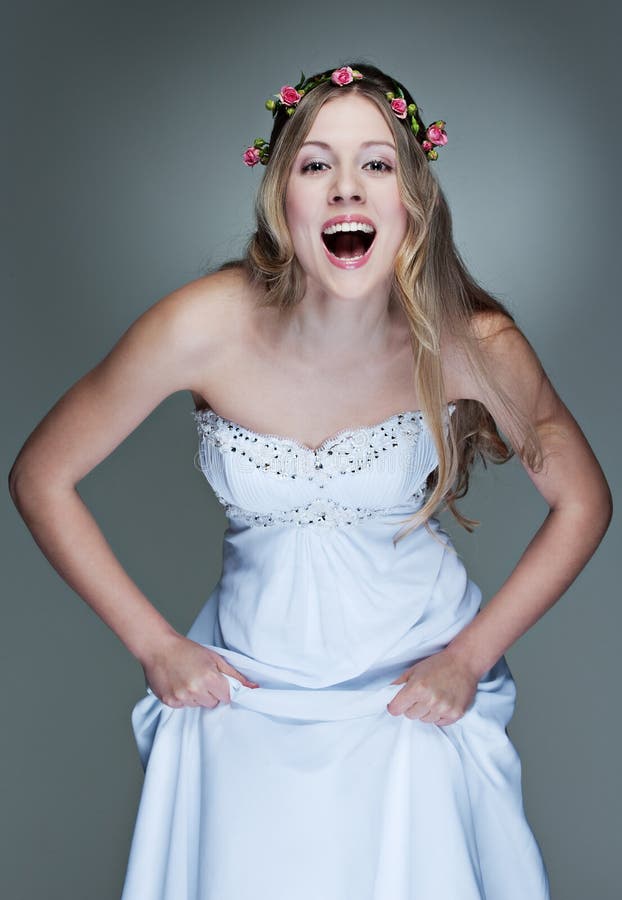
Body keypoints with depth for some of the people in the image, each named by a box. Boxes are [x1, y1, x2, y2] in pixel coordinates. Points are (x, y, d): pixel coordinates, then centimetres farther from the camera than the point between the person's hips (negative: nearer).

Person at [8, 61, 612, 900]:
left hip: (416, 686, 0)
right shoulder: (207, 326, -20)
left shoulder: (469, 343, -18)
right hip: (248, 688, 0)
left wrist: (470, 658, -5)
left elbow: (582, 501, -2)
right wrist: (154, 645, -6)